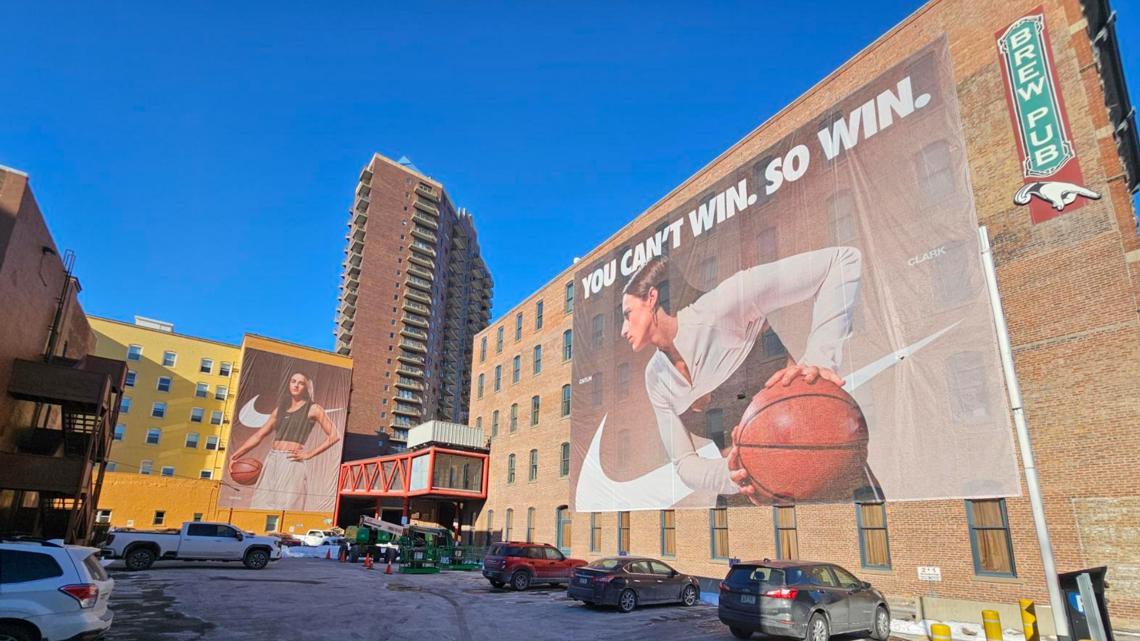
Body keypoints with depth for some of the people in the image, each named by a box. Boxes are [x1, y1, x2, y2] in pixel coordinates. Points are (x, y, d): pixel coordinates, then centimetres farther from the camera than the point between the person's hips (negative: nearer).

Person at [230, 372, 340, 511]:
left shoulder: (313, 409, 3)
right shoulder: (280, 409, 18)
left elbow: (334, 436, -4)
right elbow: (259, 435, 19)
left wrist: (309, 454, -8)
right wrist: (236, 455, 9)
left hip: (292, 462, -6)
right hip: (271, 461, 6)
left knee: (285, 506, -10)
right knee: (262, 504, 1)